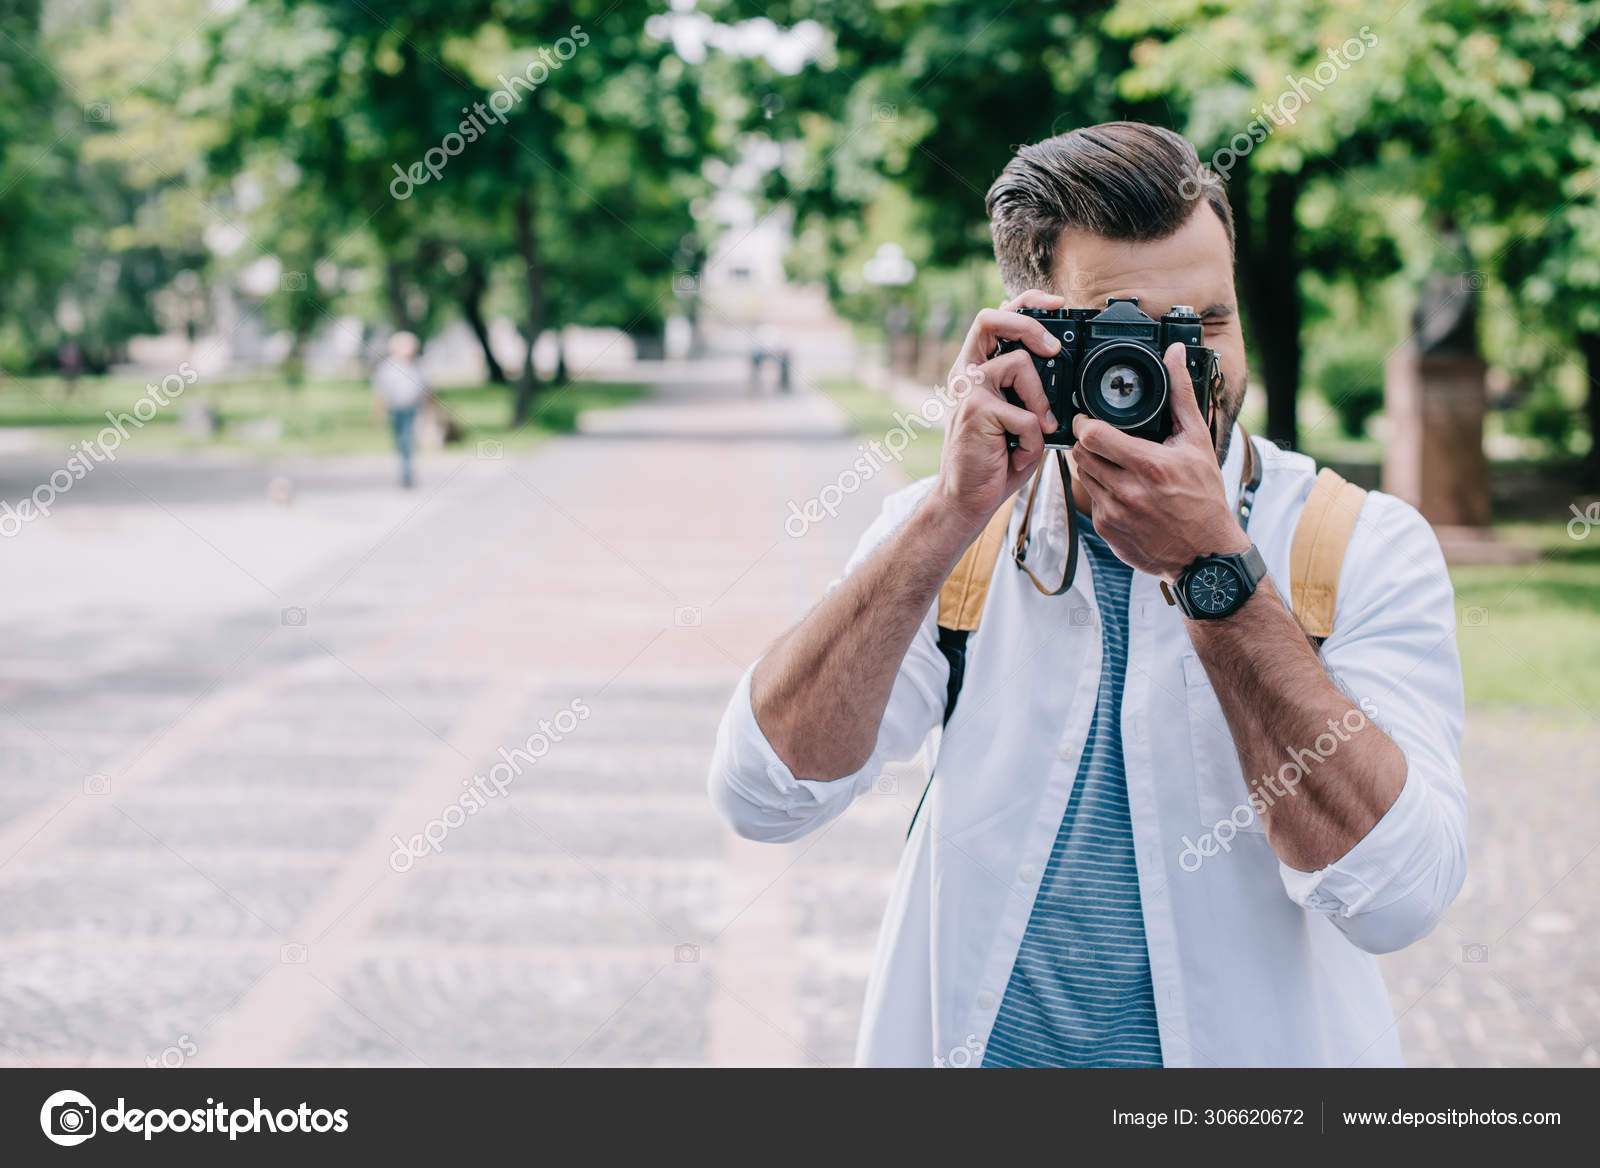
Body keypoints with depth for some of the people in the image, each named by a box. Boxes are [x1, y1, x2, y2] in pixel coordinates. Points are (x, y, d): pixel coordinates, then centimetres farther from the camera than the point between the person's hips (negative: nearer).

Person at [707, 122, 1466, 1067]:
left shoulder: (1368, 549, -4)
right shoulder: (949, 531, 1)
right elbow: (767, 796, -12)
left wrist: (1212, 562, -20)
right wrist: (954, 513, -18)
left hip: (1250, 1045, -1)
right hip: (973, 1045, 2)